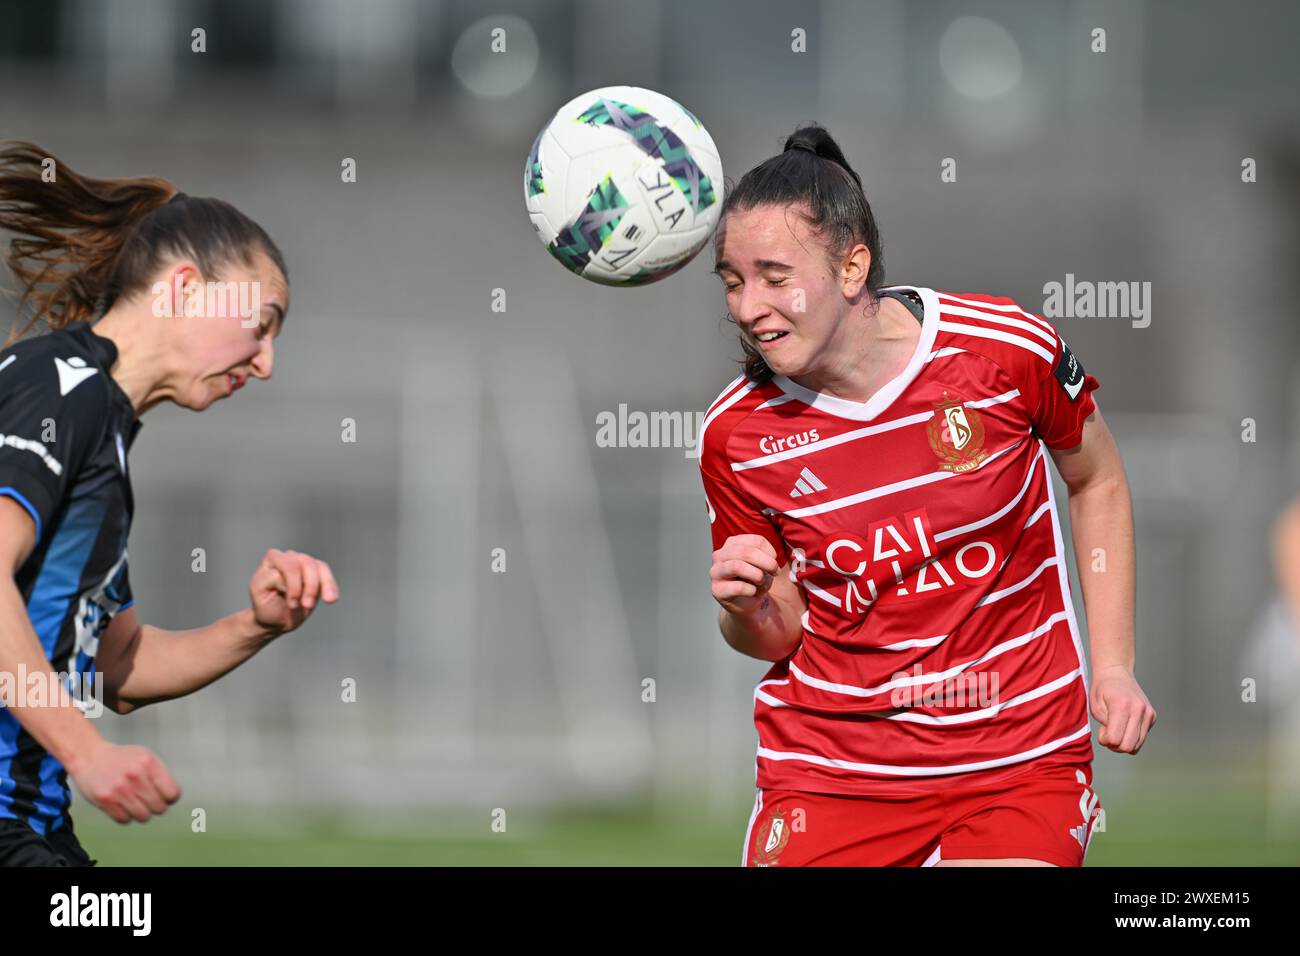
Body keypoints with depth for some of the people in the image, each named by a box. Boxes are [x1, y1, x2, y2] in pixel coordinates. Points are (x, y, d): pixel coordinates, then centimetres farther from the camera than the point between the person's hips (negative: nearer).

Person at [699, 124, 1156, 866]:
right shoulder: (737, 435, -7)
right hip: (828, 766, 1)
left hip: (1021, 750, -1)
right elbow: (779, 634, 5)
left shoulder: (1007, 348, -11)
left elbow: (1097, 482, 8)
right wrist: (750, 611, -18)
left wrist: (1113, 667, 3)